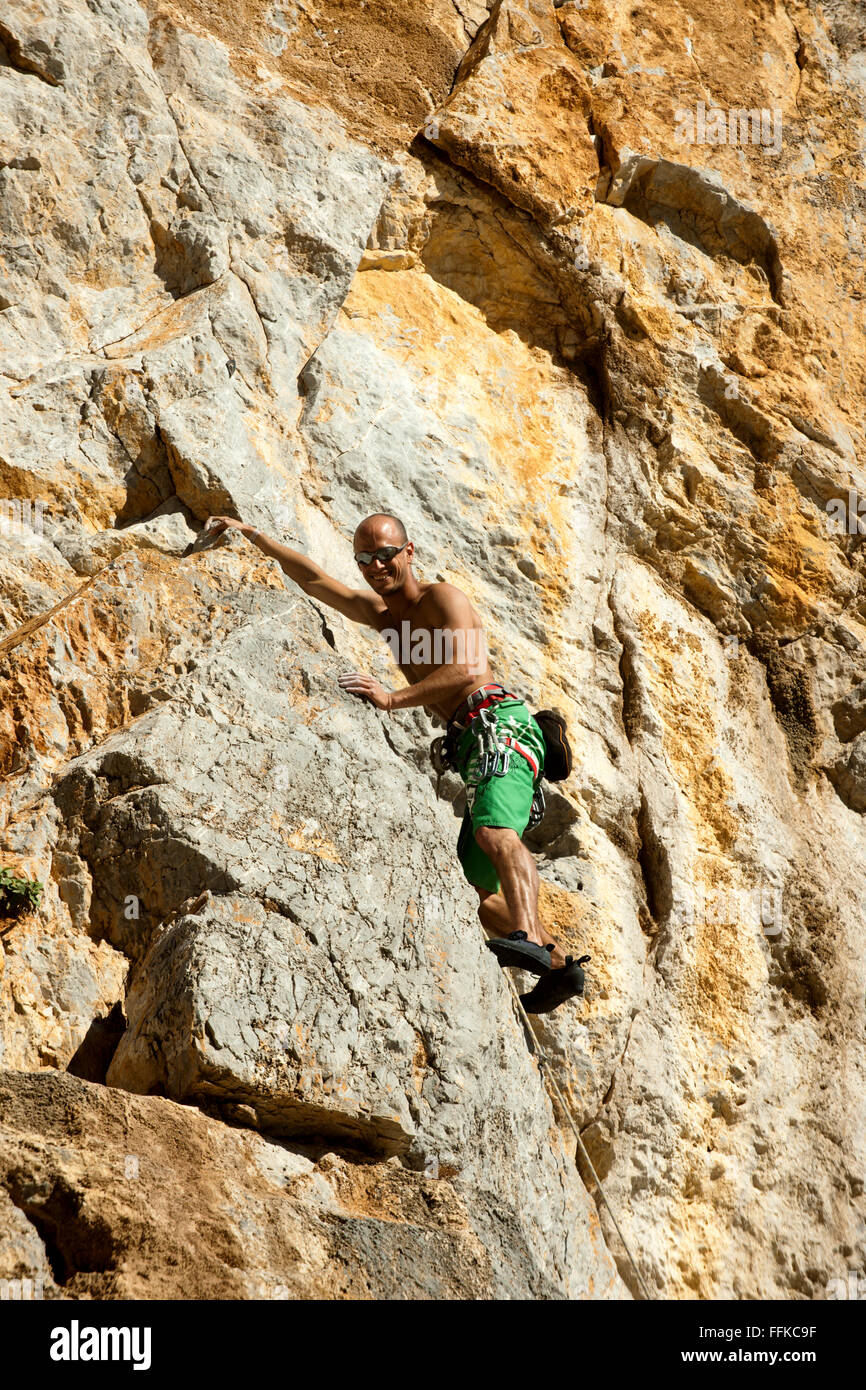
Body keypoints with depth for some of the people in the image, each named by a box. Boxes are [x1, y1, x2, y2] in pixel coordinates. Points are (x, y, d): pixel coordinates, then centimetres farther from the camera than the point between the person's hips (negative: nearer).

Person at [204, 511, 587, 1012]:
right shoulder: (382, 612, 24)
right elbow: (313, 578, 33)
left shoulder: (443, 597, -1)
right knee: (473, 888, 4)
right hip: (470, 745, 9)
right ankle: (558, 966, 4)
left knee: (493, 831, -35)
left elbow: (467, 667, -18)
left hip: (500, 725, -9)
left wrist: (392, 699, -22)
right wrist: (253, 534, 35)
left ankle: (528, 939, -55)